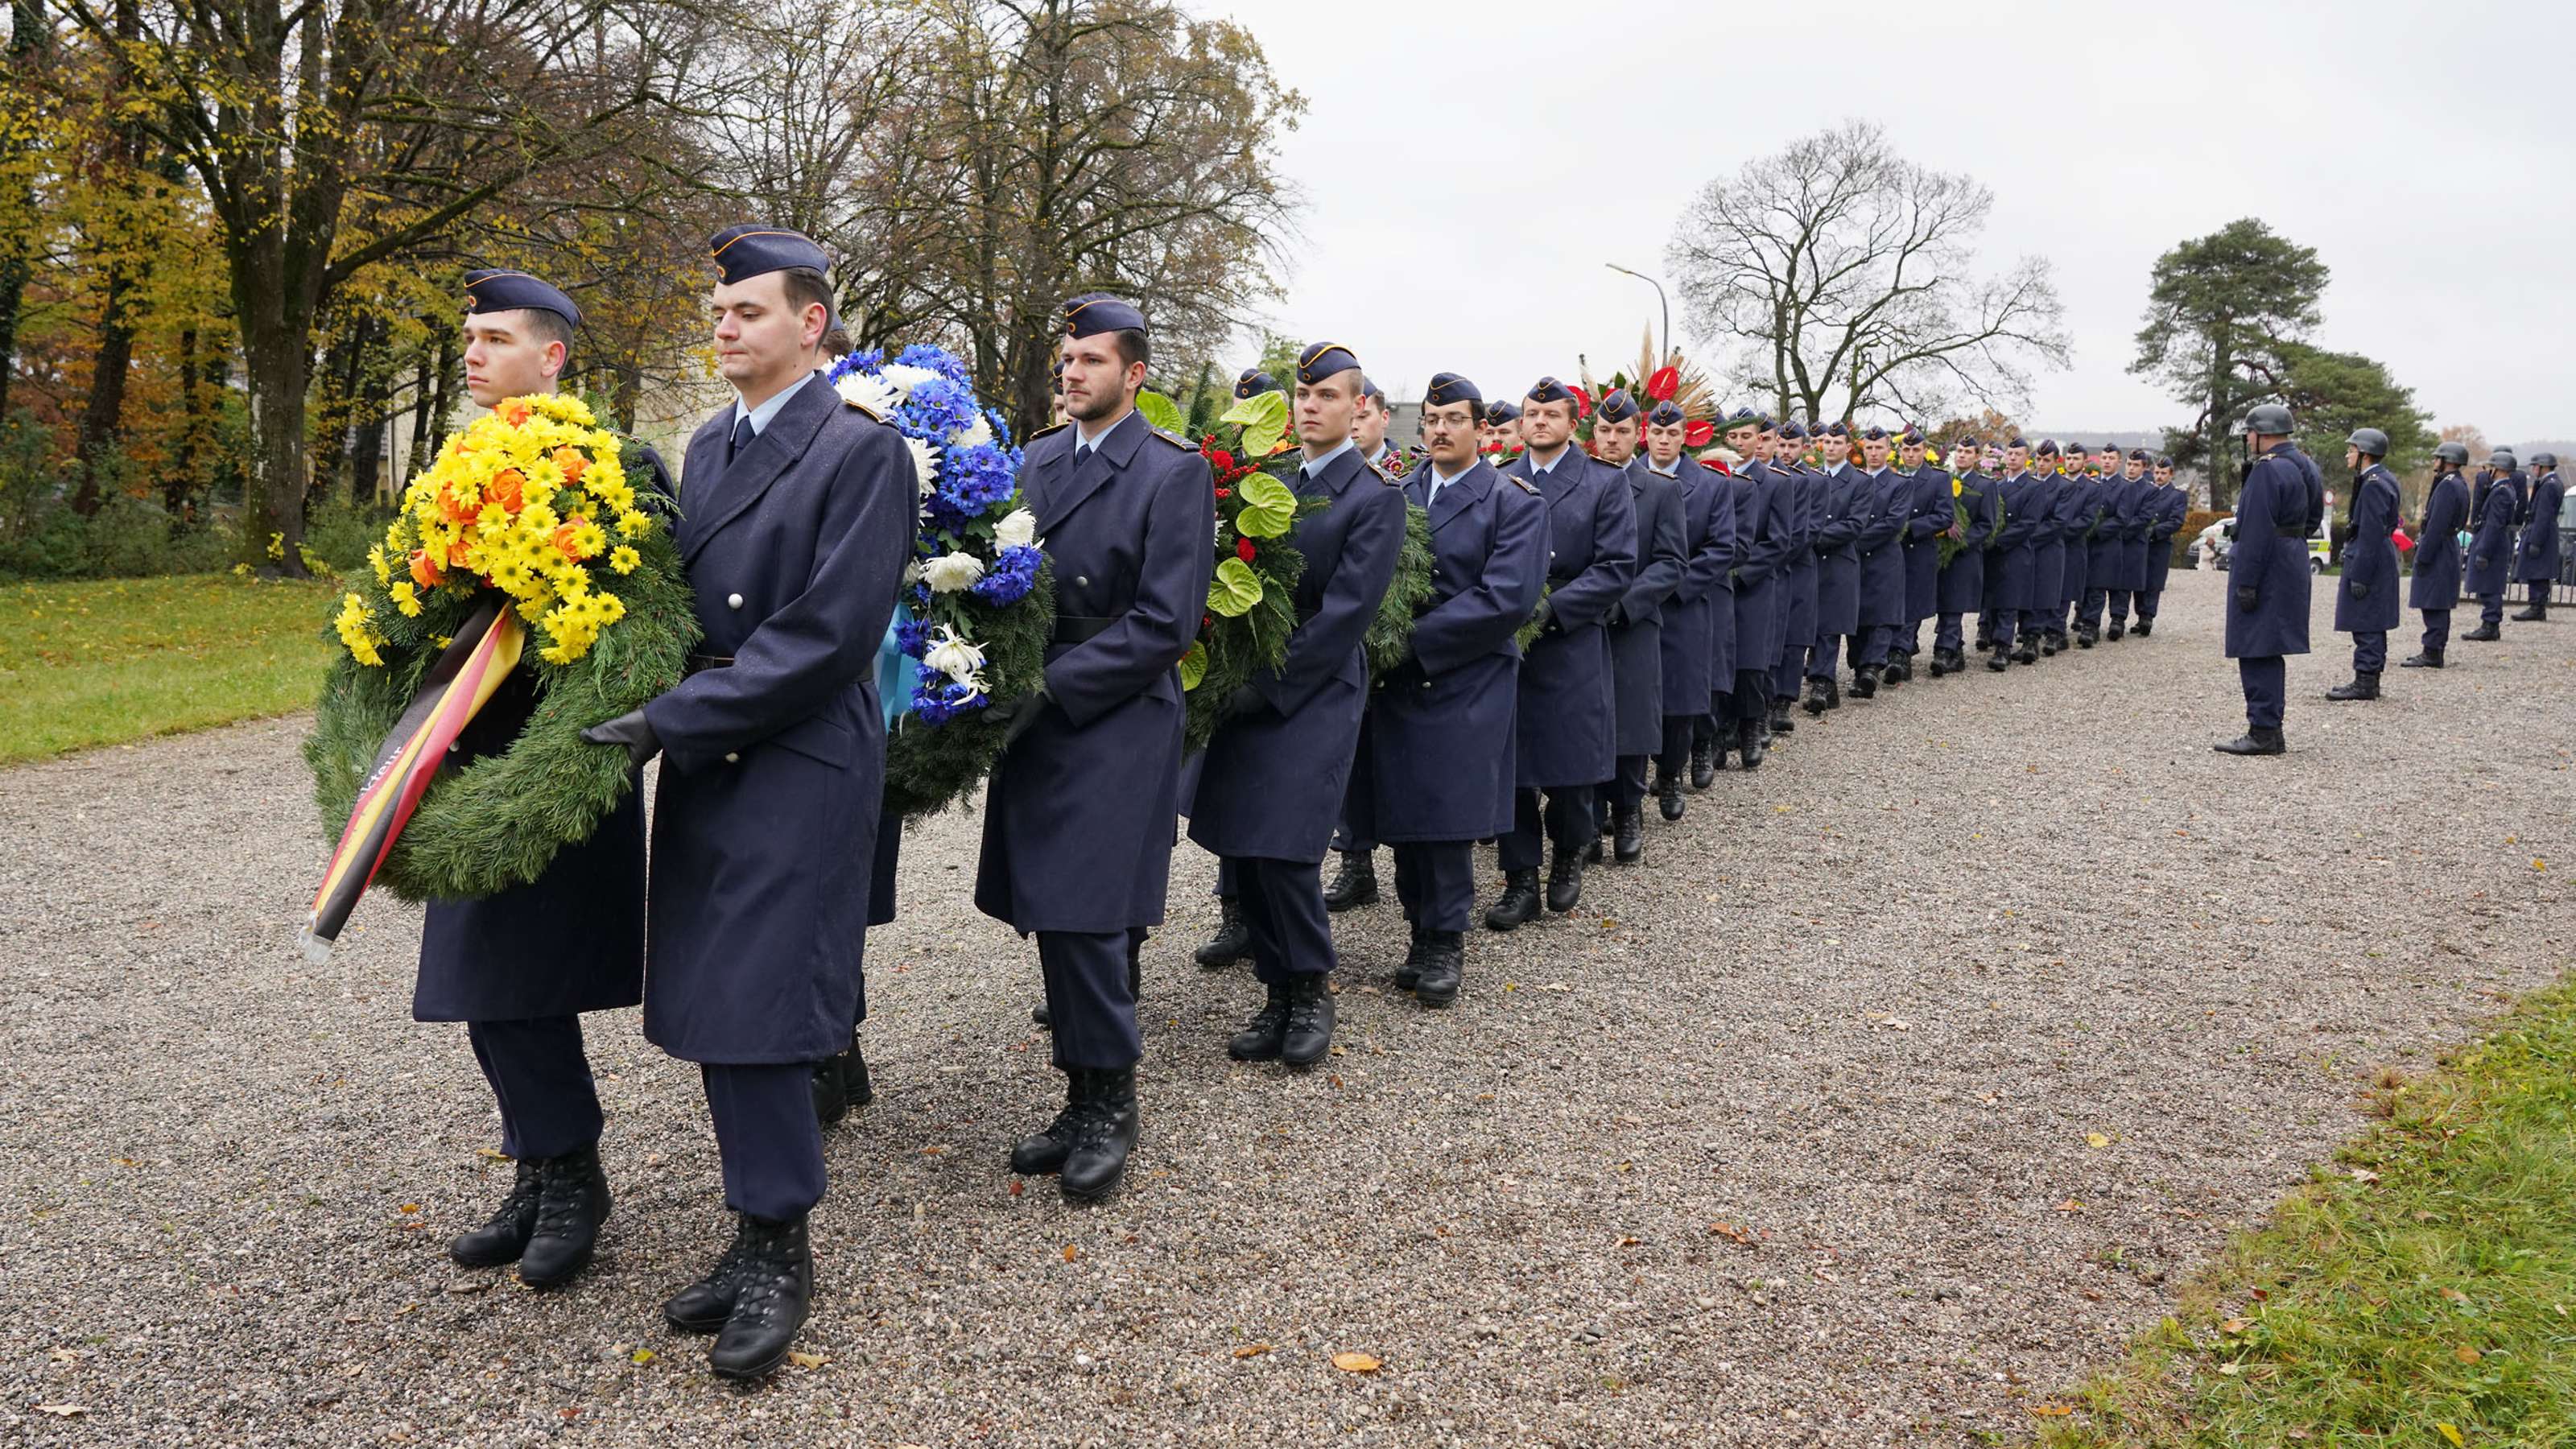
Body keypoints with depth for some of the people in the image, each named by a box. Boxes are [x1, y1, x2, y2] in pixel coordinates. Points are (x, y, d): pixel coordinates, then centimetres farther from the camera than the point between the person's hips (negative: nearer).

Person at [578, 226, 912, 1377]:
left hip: (800, 768, -7)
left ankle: (780, 1255, 12)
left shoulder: (863, 451, -10)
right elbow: (684, 594, 17)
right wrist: (661, 721, 0)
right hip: (700, 760, 7)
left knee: (758, 1011, -5)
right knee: (708, 1010, 10)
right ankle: (761, 1236, 25)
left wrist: (671, 723, -18)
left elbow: (828, 634, -17)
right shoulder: (708, 445, 15)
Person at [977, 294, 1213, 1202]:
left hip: (1117, 725, -6)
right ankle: (1084, 1101, 22)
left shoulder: (1174, 472, -6)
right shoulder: (1035, 460, 12)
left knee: (1085, 919, -8)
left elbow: (1166, 623, -13)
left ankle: (1110, 1105, 11)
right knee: (1054, 921, 9)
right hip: (1037, 719, 6)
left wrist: (1050, 690, -15)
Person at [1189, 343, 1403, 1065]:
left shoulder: (1376, 496, -7)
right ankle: (1278, 995, 20)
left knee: (1282, 849, -12)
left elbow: (1346, 611, -14)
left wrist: (1267, 685, -16)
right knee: (1241, 847, 6)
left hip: (1315, 692, -6)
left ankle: (1312, 992, 10)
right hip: (1251, 690, 6)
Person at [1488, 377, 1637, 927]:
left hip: (1571, 648, -2)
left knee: (1569, 768, 3)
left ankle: (1568, 856, 29)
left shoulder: (1604, 485, 1)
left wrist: (1551, 607, -15)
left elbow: (1617, 568, -6)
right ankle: (1520, 880, 12)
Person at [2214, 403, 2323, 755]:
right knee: (2270, 652, 16)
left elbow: (2257, 531, -21)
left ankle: (2263, 733, -5)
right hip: (2293, 563, 10)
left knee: (2257, 651, -6)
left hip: (2266, 566, -10)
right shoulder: (2306, 466, 15)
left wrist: (2246, 582, -21)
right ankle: (2270, 729, 21)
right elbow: (2314, 517, 22)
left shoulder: (2267, 469, -17)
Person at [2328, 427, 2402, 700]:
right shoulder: (2382, 479, 14)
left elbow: (2371, 534, -21)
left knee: (2366, 626, -6)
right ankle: (2370, 681, 21)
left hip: (2369, 561, -11)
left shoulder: (2373, 485, -17)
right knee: (2371, 626, 14)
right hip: (2380, 561, 11)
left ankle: (2365, 683, -3)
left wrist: (2360, 575, -21)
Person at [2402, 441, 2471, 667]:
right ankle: (2434, 650, 20)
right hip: (2447, 549, 11)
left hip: (2438, 552, -11)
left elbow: (2437, 525, -22)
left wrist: (2423, 556, -21)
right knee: (2438, 606, 14)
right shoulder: (2459, 485, 16)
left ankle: (2432, 653, -7)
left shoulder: (2448, 486, -17)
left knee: (2433, 605, -8)